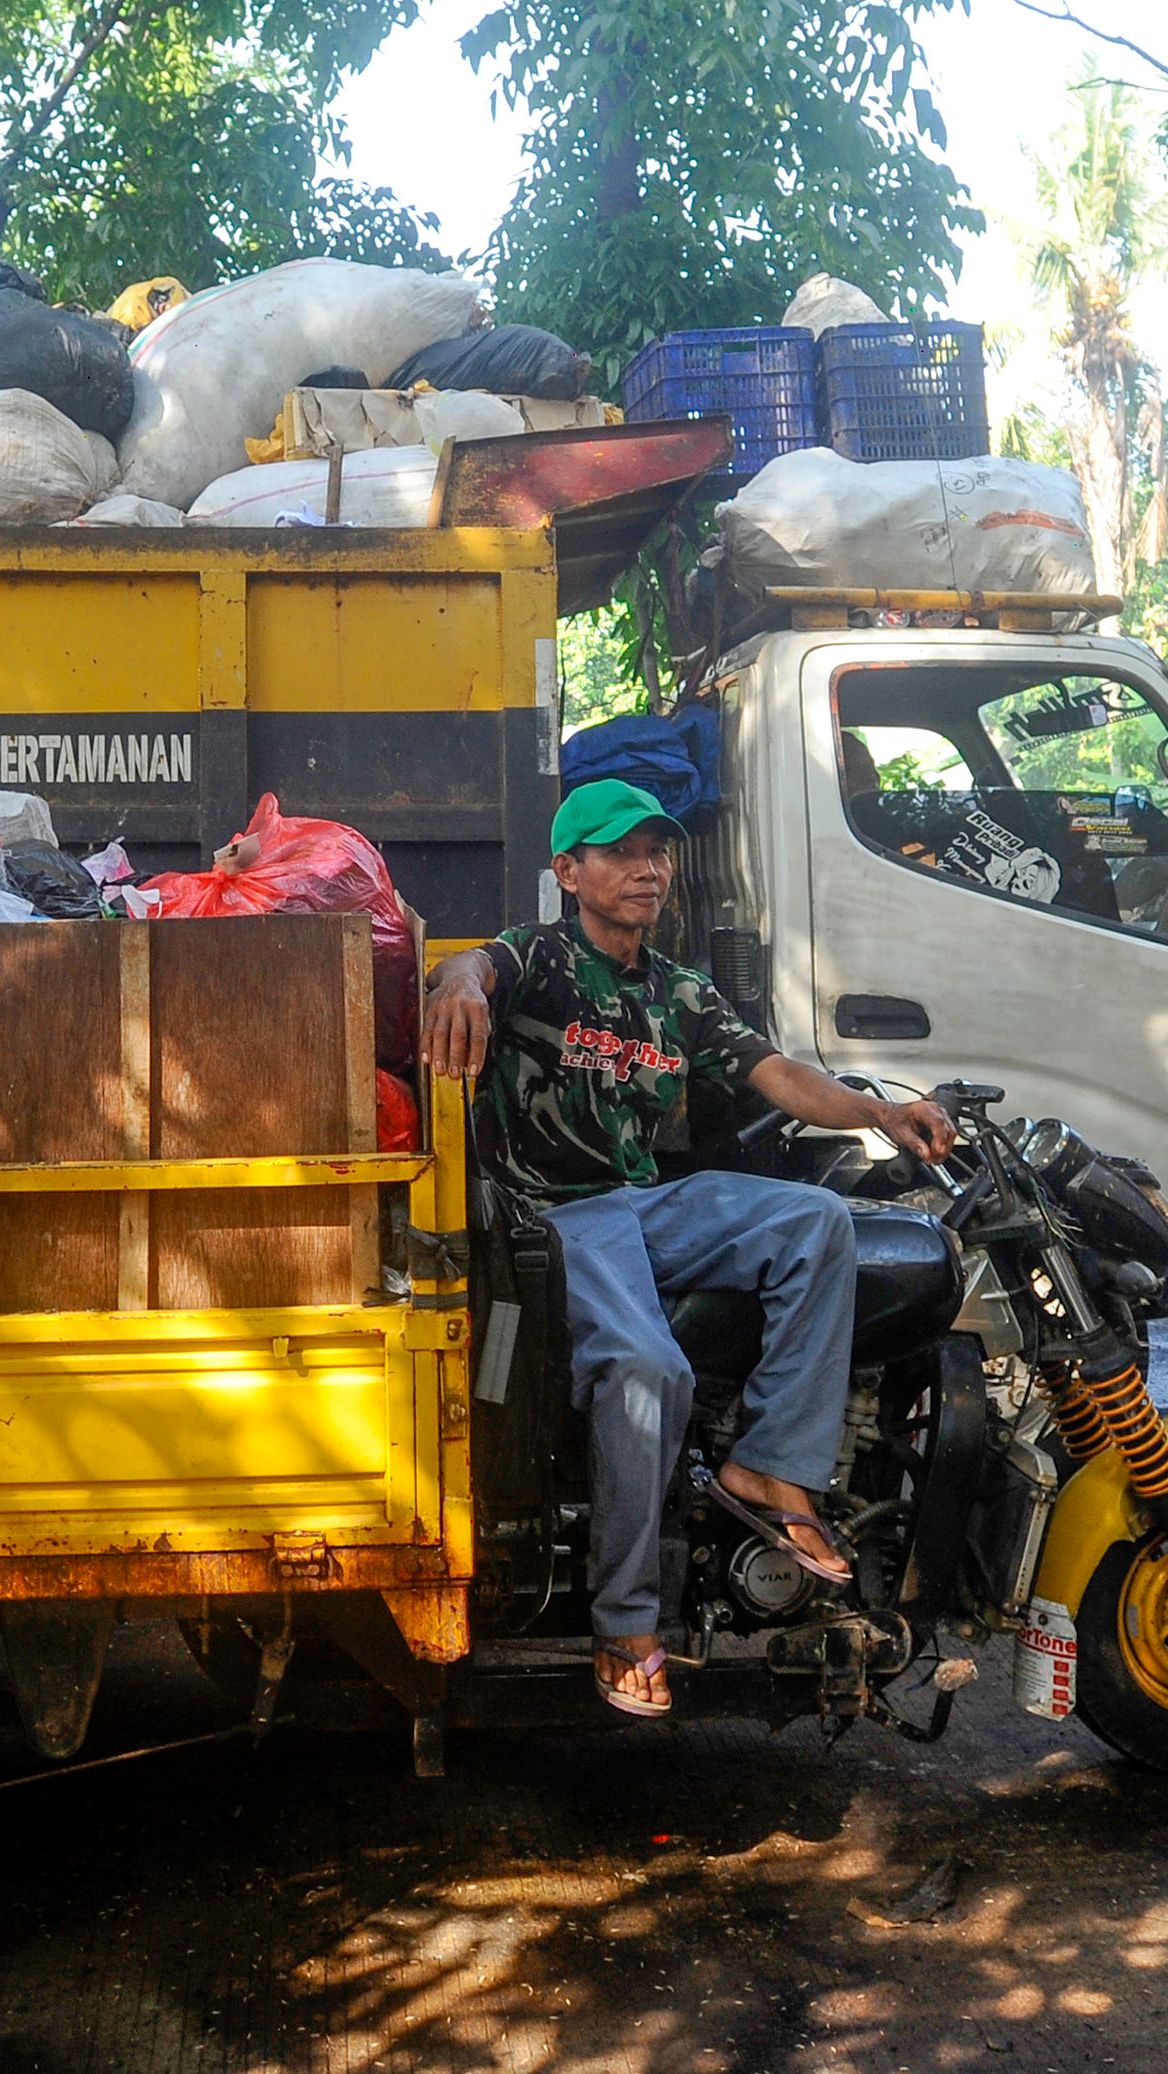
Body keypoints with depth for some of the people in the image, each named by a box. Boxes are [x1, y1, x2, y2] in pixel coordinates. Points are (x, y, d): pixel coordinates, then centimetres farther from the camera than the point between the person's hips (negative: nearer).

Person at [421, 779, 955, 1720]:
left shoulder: (682, 994, 18)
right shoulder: (541, 956, -1)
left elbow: (775, 1074, 7)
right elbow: (477, 964, -25)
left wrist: (879, 1111, -12)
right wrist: (461, 984, -53)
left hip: (653, 1202, 6)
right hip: (556, 1213, -6)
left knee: (818, 1219, -19)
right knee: (648, 1370, -31)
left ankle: (772, 1465, -15)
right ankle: (625, 1622, -18)